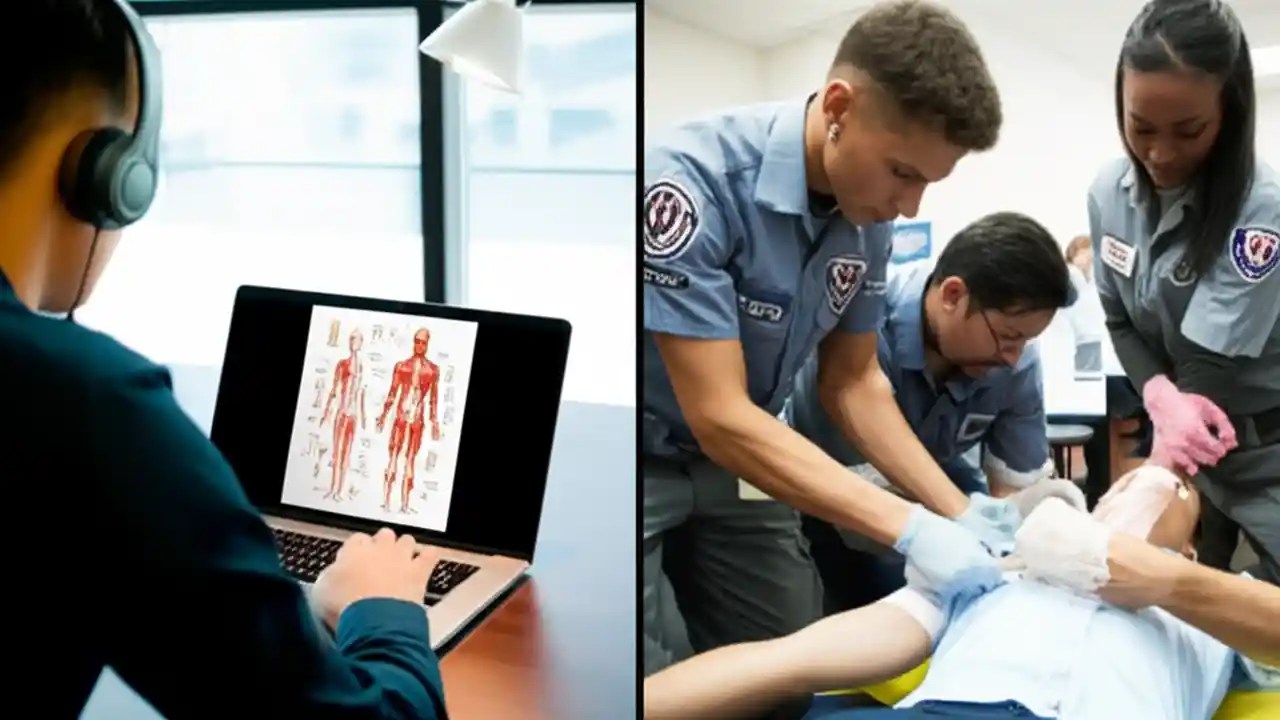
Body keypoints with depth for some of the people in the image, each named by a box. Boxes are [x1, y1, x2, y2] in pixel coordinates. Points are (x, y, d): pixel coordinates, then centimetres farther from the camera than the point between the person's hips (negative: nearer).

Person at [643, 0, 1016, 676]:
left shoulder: (866, 220, -7)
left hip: (731, 465, 7)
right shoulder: (693, 181, -28)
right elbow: (720, 418, -29)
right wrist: (911, 529, -30)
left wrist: (959, 513, -7)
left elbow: (854, 383, 5)